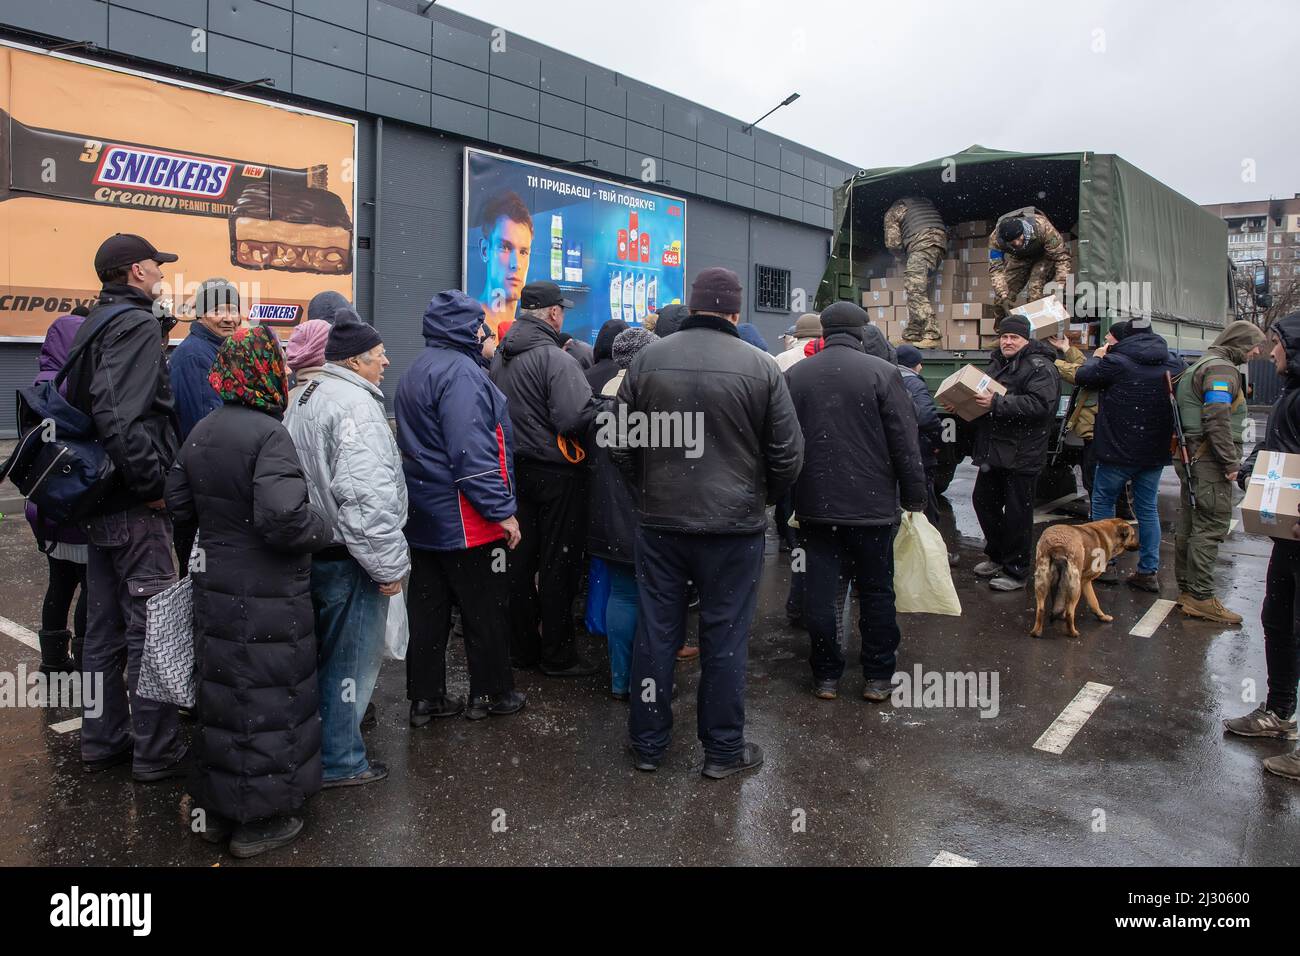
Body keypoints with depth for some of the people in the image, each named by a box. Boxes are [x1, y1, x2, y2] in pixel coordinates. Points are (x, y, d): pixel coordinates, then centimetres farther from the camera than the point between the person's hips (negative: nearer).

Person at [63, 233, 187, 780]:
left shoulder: (94, 324, 16)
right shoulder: (137, 325, -14)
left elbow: (77, 404, 20)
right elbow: (120, 416, -27)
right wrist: (153, 484, -19)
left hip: (98, 502, 10)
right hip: (134, 509, -10)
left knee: (104, 626, 16)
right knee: (152, 626, -1)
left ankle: (103, 739, 27)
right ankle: (156, 751, 8)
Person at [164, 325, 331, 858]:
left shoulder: (202, 431, 5)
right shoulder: (268, 434, -20)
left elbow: (177, 503, 11)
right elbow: (284, 518, -30)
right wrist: (323, 529, -12)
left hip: (215, 584, 8)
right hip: (267, 596, -8)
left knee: (220, 692, 19)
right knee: (266, 699, 6)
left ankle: (216, 809, 35)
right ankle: (259, 822, 20)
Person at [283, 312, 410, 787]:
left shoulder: (305, 397, 13)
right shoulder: (355, 405, -20)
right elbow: (365, 496, -28)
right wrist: (389, 565, -21)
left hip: (310, 549, 10)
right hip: (347, 558, -10)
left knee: (325, 654, 22)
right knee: (352, 659, 4)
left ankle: (309, 746, 37)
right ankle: (339, 761, 17)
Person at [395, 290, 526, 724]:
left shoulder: (416, 372, 15)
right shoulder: (460, 371, -17)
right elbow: (471, 452, -25)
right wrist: (502, 510, -21)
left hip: (423, 515, 9)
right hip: (467, 520, -9)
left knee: (427, 608, 12)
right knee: (486, 610, 5)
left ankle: (425, 697, 20)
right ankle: (490, 693, 18)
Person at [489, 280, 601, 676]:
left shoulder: (499, 357, 7)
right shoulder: (555, 359, -19)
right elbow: (575, 418, -27)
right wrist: (602, 410, -10)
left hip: (516, 468, 8)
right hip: (556, 472, -7)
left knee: (521, 560, 14)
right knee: (558, 565, 2)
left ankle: (522, 647, 25)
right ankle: (557, 655, 11)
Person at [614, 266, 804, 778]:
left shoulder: (647, 360, -1)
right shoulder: (760, 366, -7)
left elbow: (622, 446, 3)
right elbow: (788, 455, -4)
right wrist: (759, 498, 13)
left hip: (659, 521, 2)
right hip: (734, 525, -2)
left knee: (656, 632, 12)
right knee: (724, 637, 9)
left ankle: (648, 744, 25)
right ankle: (723, 749, 21)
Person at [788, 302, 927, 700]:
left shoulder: (795, 375, 2)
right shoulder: (882, 372, -8)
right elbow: (905, 443, -8)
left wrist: (790, 495, 17)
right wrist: (915, 496, 2)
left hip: (814, 503, 3)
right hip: (871, 503, -2)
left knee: (819, 589, 8)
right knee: (876, 591, 10)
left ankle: (826, 676, 17)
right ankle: (878, 678, 18)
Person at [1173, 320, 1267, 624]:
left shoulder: (1200, 366, 21)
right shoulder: (1221, 369, -12)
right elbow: (1217, 419, -22)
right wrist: (1230, 462, -19)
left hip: (1192, 458, 11)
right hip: (1209, 461, -11)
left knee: (1189, 524, 13)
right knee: (1211, 527, -8)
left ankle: (1186, 588, 22)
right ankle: (1201, 598, -7)